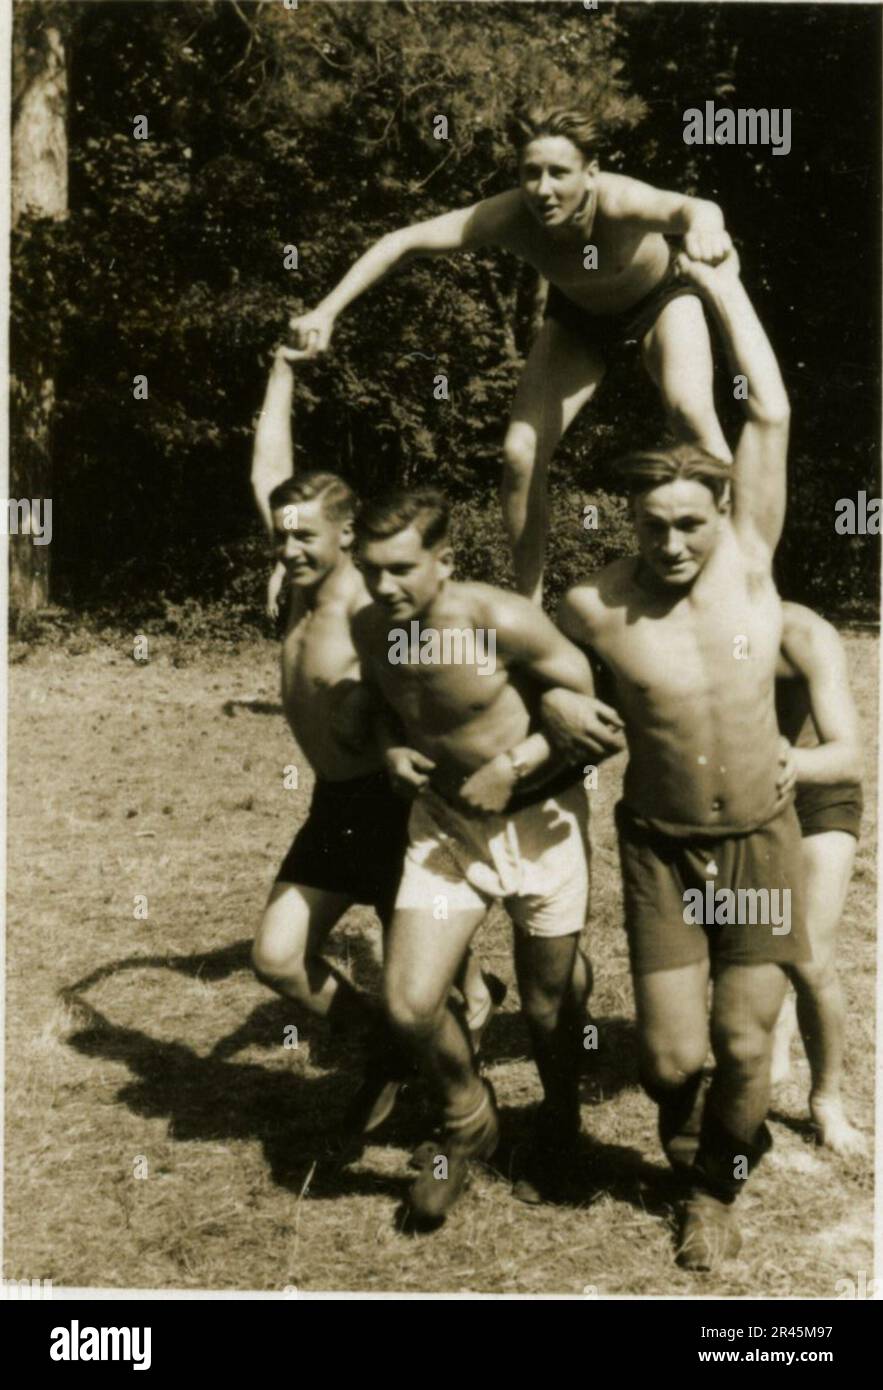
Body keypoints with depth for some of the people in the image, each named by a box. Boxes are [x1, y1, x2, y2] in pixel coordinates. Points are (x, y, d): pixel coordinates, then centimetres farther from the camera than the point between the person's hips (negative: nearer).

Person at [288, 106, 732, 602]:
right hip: (580, 316, 3)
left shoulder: (618, 201, -41)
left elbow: (685, 207, -62)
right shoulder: (509, 217, -33)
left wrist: (702, 223, -87)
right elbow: (403, 242, -30)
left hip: (660, 298, -3)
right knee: (521, 455, -8)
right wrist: (327, 311, -39)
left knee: (691, 412, -30)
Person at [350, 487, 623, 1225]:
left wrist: (514, 763, -19)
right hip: (444, 821, 4)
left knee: (549, 1000, 11)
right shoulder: (369, 629, -9)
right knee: (409, 1004, -9)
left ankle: (560, 1112, 46)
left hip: (538, 818, -3)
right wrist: (393, 749, -8)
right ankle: (469, 1126, 22)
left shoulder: (503, 622, -26)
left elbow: (593, 702, -14)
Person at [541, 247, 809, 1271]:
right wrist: (561, 707, -4)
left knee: (745, 1047, 0)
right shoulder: (596, 607, -11)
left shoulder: (747, 560, -9)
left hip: (760, 840, 1)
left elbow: (769, 413, -9)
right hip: (661, 848, -1)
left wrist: (725, 289, -4)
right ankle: (680, 1121, 32)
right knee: (670, 1056, -5)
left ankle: (715, 1190, 30)